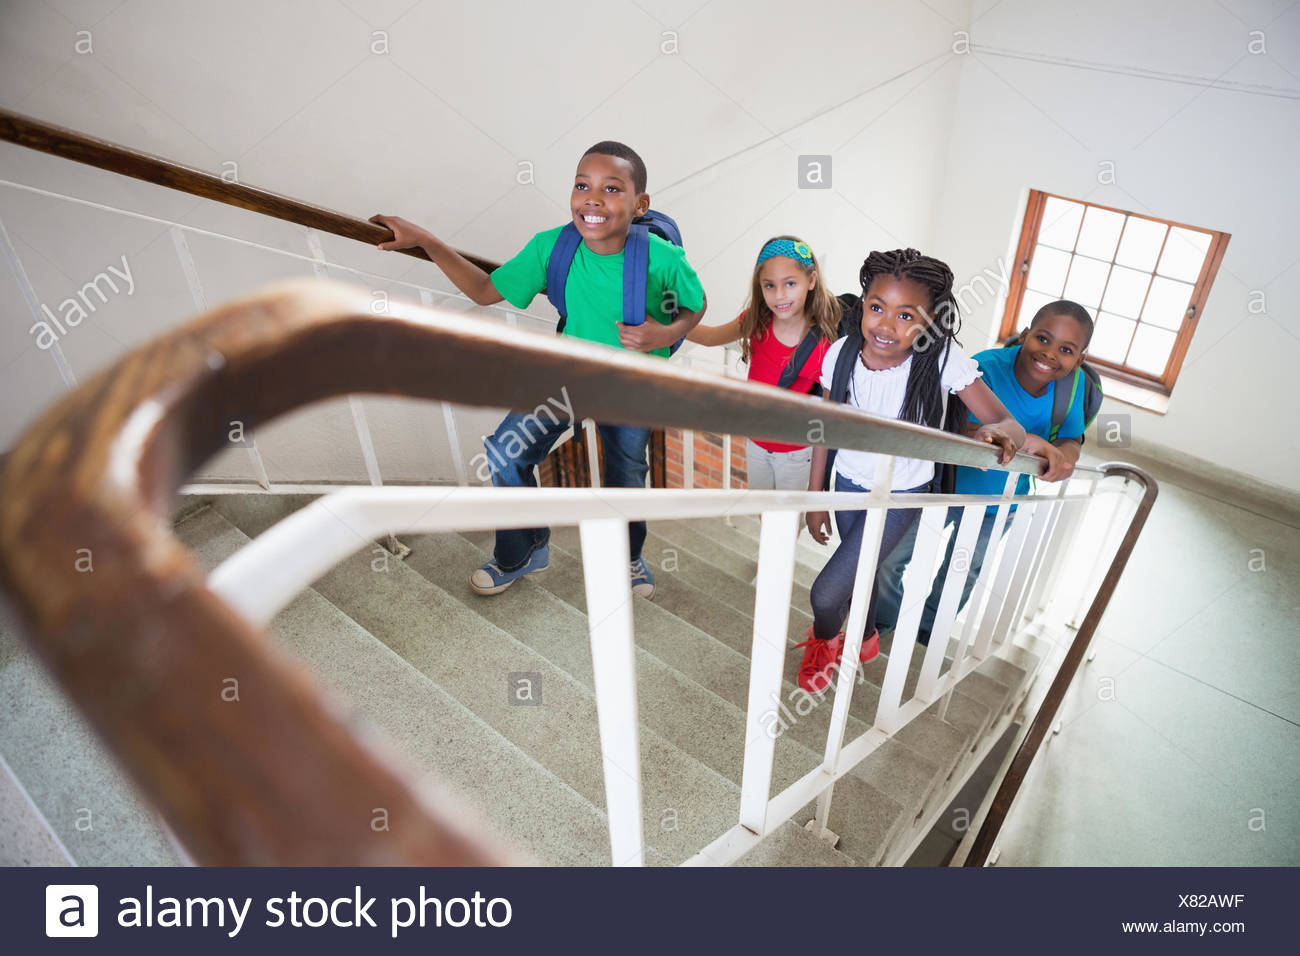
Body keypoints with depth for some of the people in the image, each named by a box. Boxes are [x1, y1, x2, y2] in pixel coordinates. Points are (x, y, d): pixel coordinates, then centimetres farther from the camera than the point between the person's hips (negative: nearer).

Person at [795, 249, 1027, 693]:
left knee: (826, 593, -8)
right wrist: (815, 499, 0)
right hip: (849, 482, 3)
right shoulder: (843, 353, -17)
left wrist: (1002, 433, -50)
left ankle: (823, 640, 30)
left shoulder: (944, 359, -26)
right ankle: (867, 637, 58)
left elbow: (1009, 423, -25)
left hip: (900, 494, -3)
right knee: (861, 570, 25)